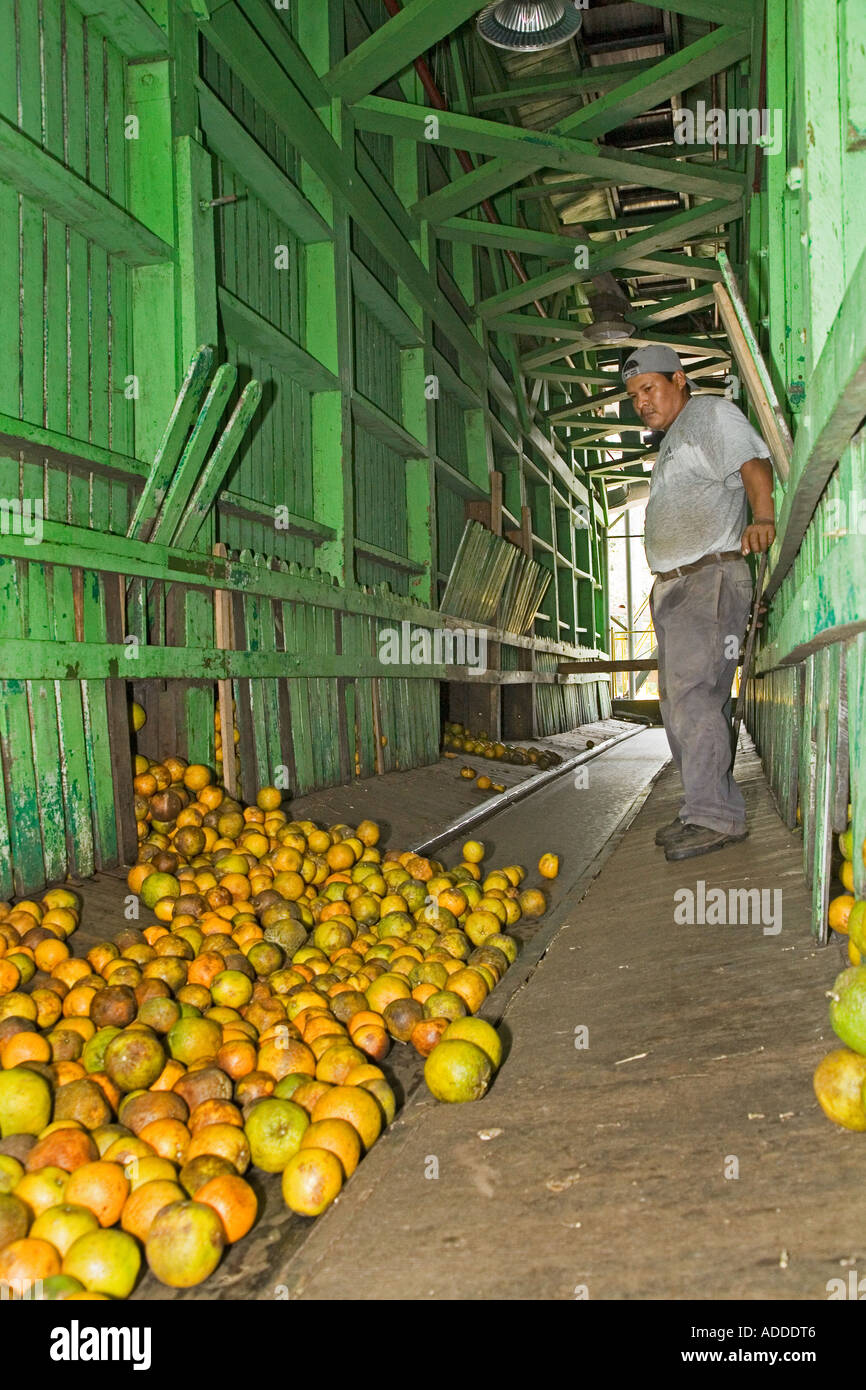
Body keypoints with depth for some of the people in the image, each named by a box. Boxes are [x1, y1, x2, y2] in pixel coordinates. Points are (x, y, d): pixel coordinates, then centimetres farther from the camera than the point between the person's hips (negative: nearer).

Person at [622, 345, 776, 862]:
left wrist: (763, 518, -38)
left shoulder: (713, 414, -1)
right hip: (672, 586, 10)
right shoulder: (672, 441, 26)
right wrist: (666, 585, 18)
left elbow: (754, 464, -18)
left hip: (710, 577, -10)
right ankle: (707, 808, 13)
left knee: (694, 694, -18)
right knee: (678, 703, 8)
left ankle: (716, 816, -16)